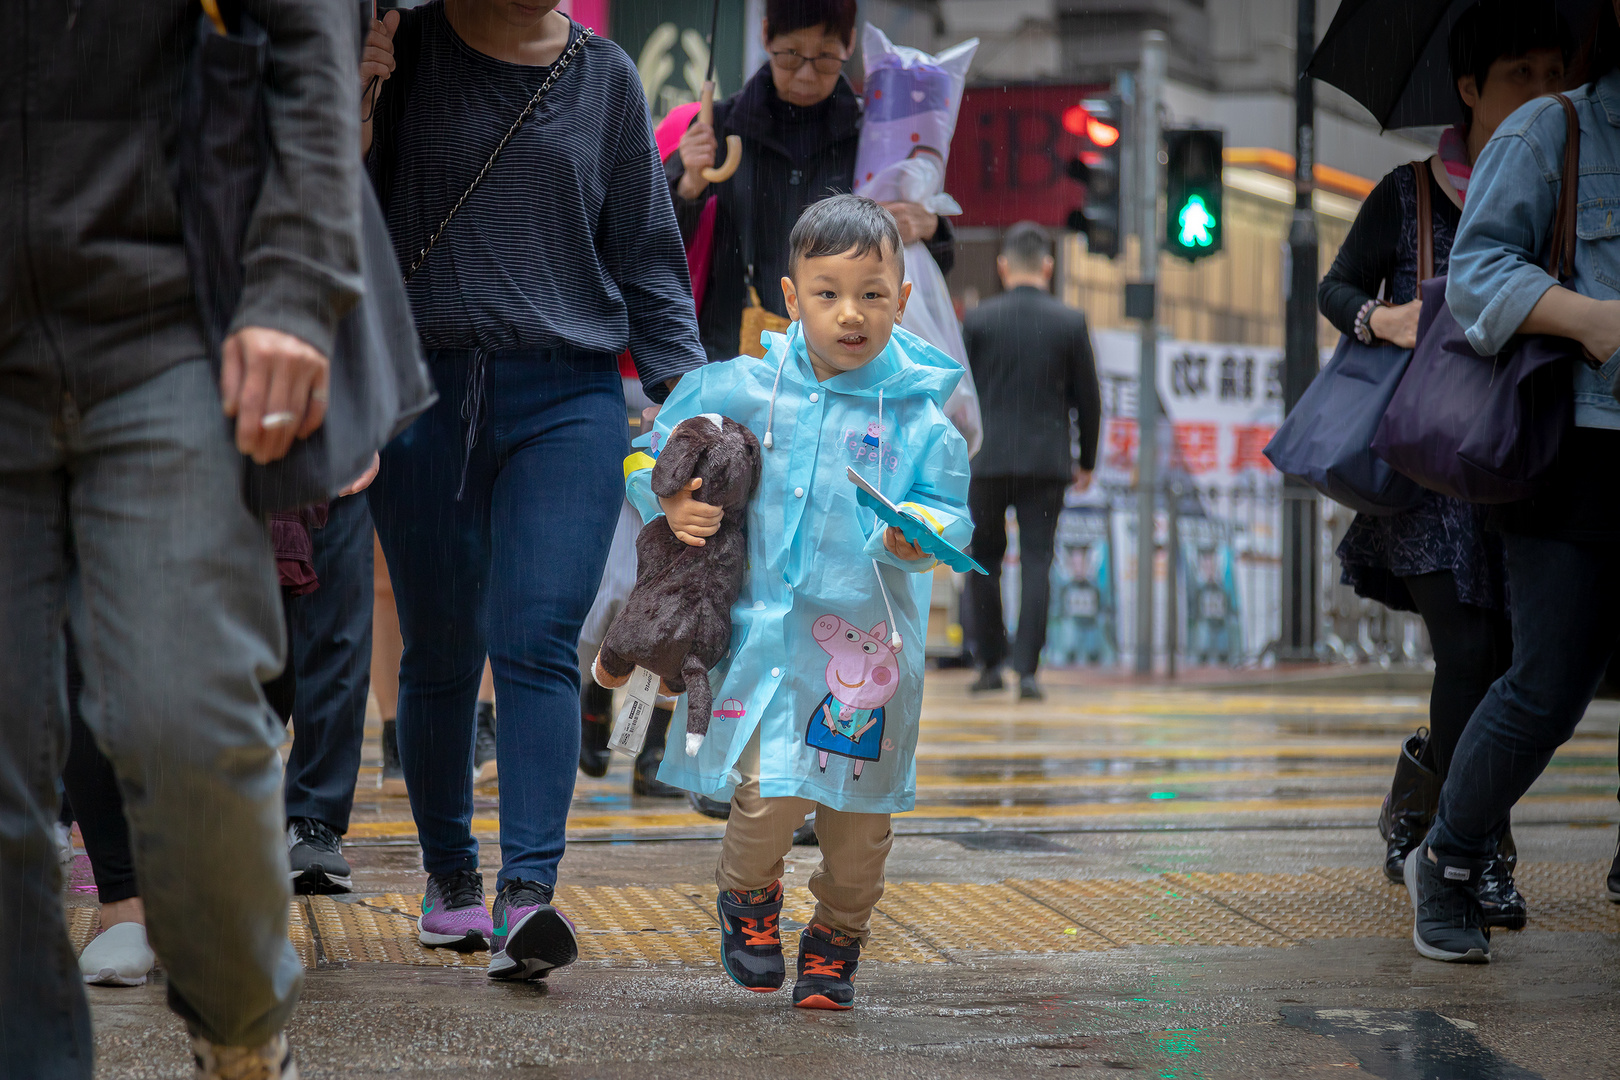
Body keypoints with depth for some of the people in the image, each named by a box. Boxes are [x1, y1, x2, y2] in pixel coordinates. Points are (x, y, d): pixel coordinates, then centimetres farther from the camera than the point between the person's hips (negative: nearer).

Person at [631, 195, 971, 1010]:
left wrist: (918, 532, -22)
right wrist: (671, 502, -3)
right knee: (768, 789, -11)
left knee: (858, 807, 7)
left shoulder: (918, 415, 0)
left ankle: (836, 940, 33)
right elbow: (653, 450, 15)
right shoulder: (742, 390, 4)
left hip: (869, 635, 1)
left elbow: (950, 511, 0)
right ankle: (748, 898, 22)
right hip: (765, 626, -1)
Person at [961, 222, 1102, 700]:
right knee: (1036, 562, 1)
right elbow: (1088, 399, 4)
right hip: (1047, 461, 0)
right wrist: (1087, 461, 16)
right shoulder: (1070, 322, 0)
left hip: (988, 459, 0)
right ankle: (1026, 670, -8)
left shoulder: (977, 320, -2)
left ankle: (990, 663, 13)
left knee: (984, 559, 13)